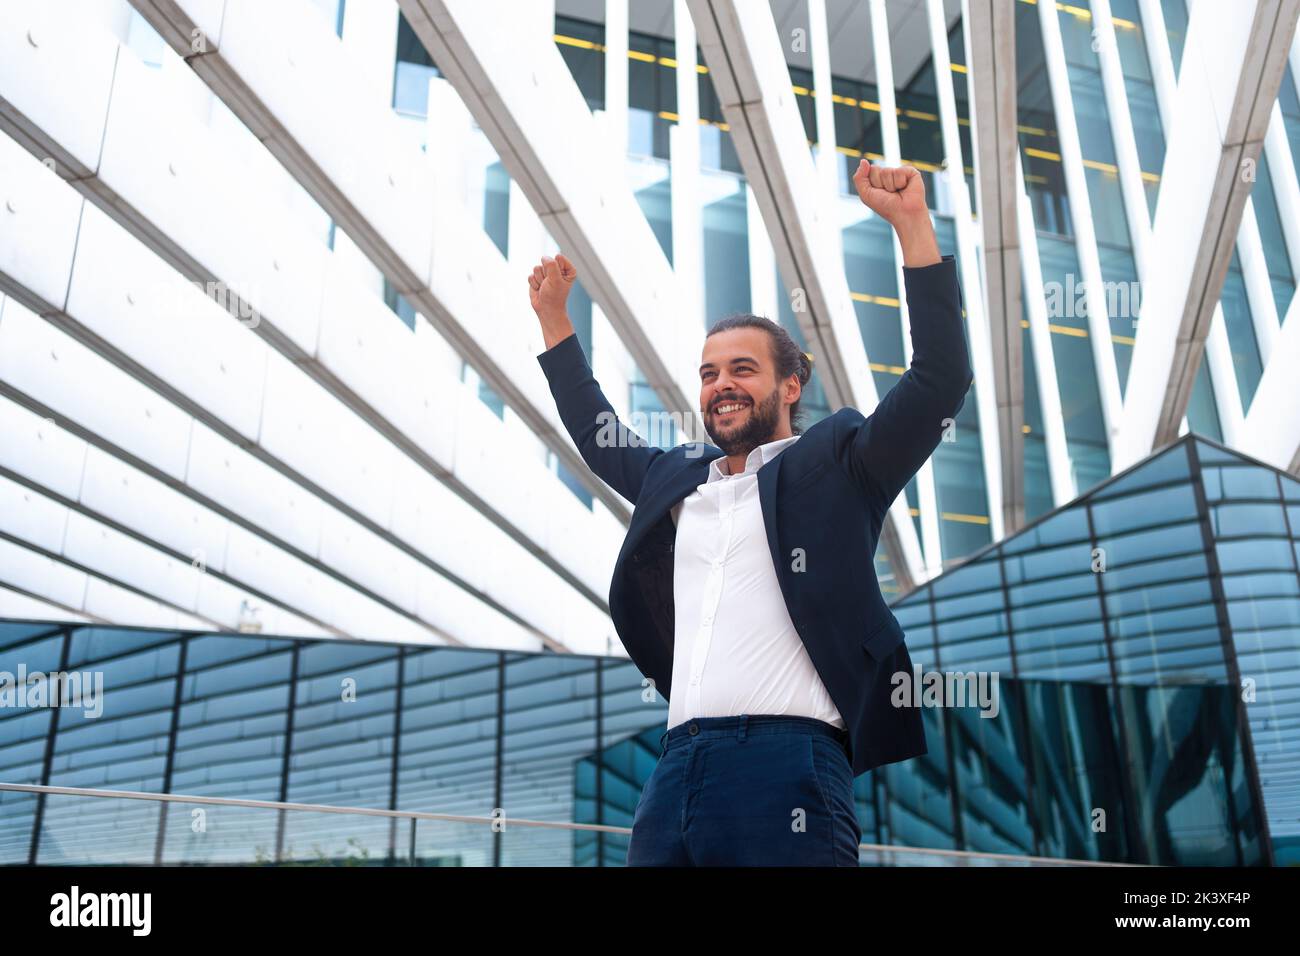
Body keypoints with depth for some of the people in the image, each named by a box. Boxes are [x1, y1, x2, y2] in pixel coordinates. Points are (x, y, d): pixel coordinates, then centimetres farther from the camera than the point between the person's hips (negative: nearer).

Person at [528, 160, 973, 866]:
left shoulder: (833, 465, 7)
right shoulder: (677, 477, 22)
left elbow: (939, 378, -2)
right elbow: (596, 432, 39)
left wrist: (911, 224, -6)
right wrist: (554, 316, 39)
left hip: (785, 764, -5)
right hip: (676, 766, 6)